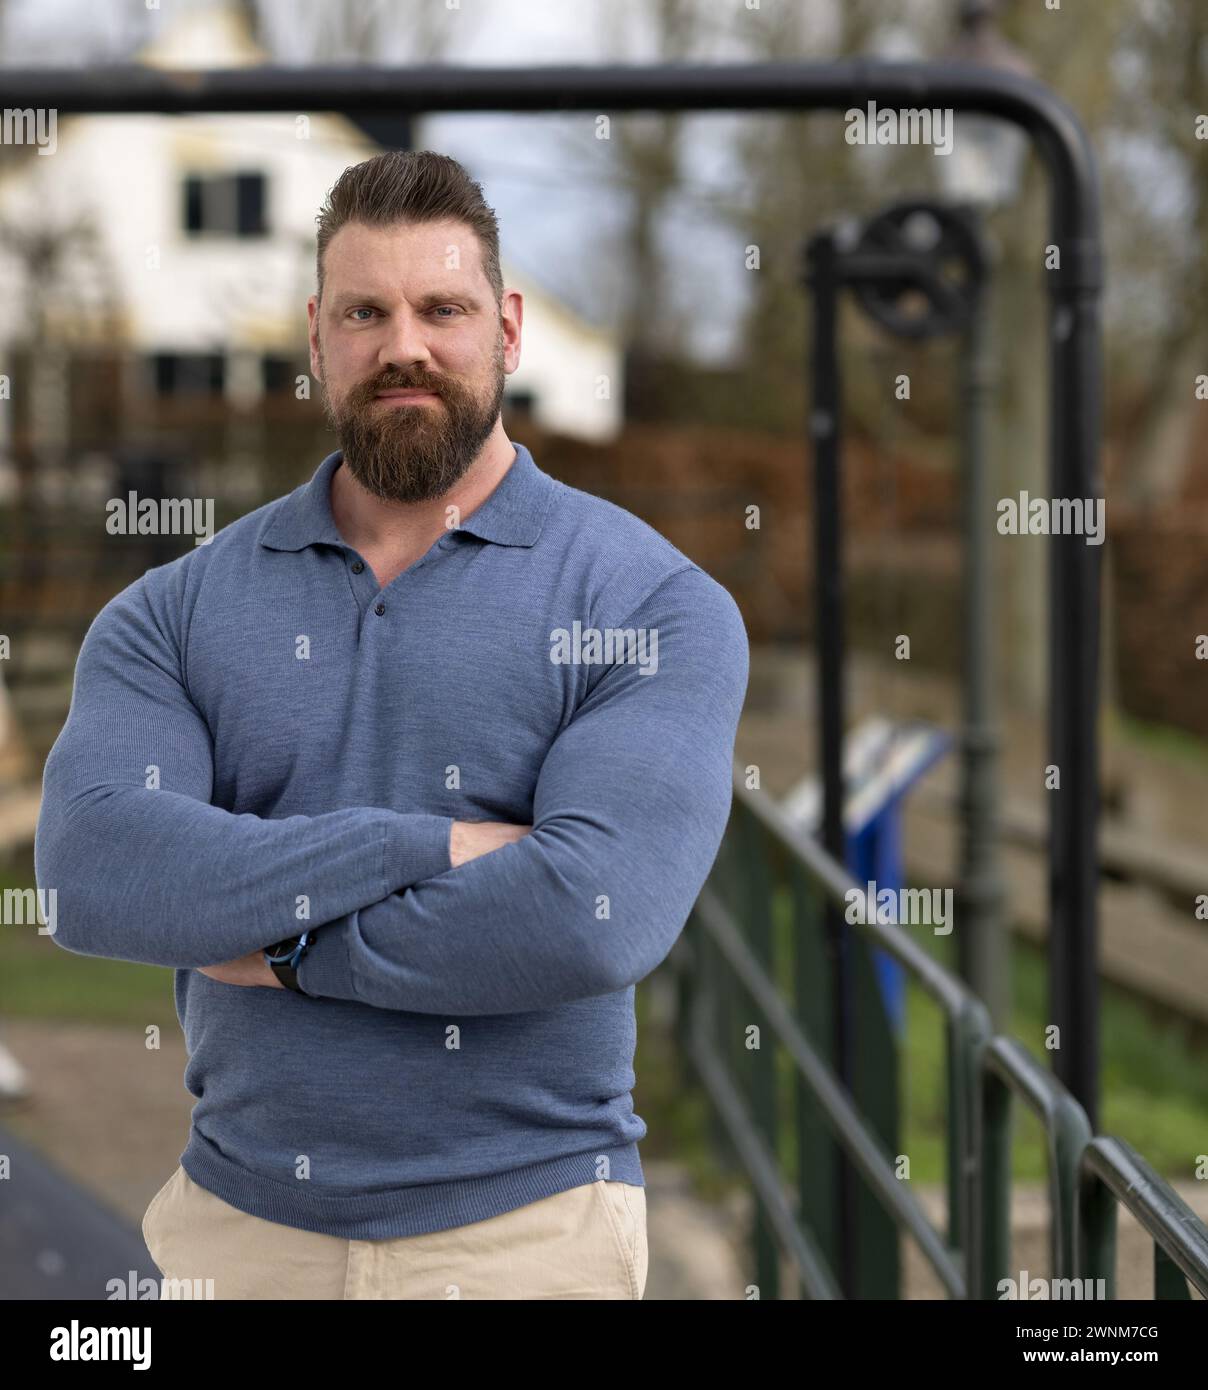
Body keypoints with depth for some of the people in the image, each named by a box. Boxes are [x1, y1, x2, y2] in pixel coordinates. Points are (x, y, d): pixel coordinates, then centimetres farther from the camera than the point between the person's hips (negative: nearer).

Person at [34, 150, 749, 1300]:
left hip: (522, 1222, -2)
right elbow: (88, 870, -15)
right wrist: (429, 846, -21)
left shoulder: (654, 602, -7)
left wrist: (275, 940, -14)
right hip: (235, 1218, 3)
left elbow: (596, 914, -22)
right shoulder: (172, 612, 2)